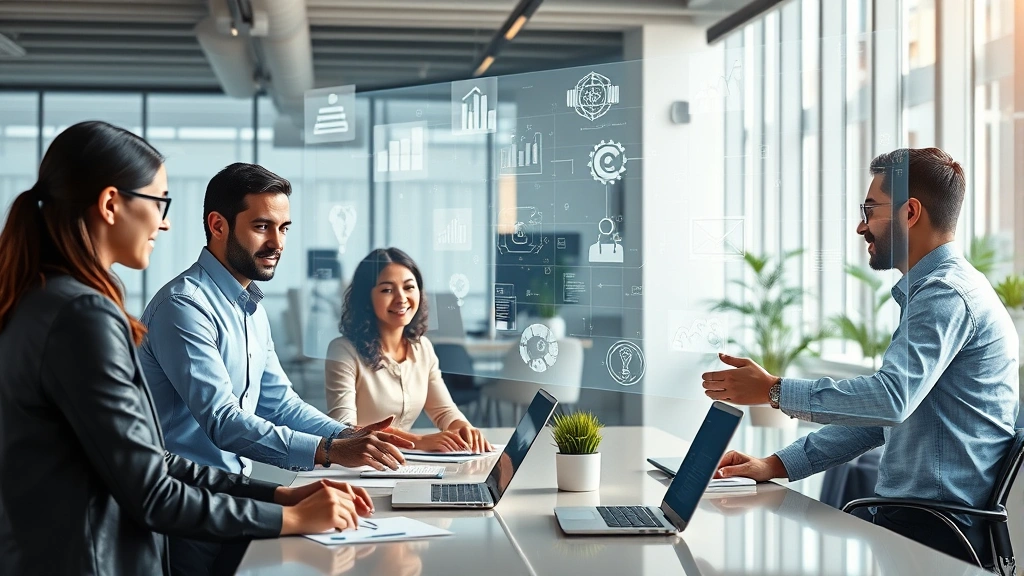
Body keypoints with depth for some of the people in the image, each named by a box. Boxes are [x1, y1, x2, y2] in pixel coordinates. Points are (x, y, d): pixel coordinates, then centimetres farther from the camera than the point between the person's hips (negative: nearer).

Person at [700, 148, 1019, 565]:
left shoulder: (947, 295, -15)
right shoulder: (931, 291, 20)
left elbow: (891, 398, -29)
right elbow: (877, 414, 20)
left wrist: (774, 390, -18)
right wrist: (777, 465, 11)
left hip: (939, 529, -9)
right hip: (907, 515, 9)